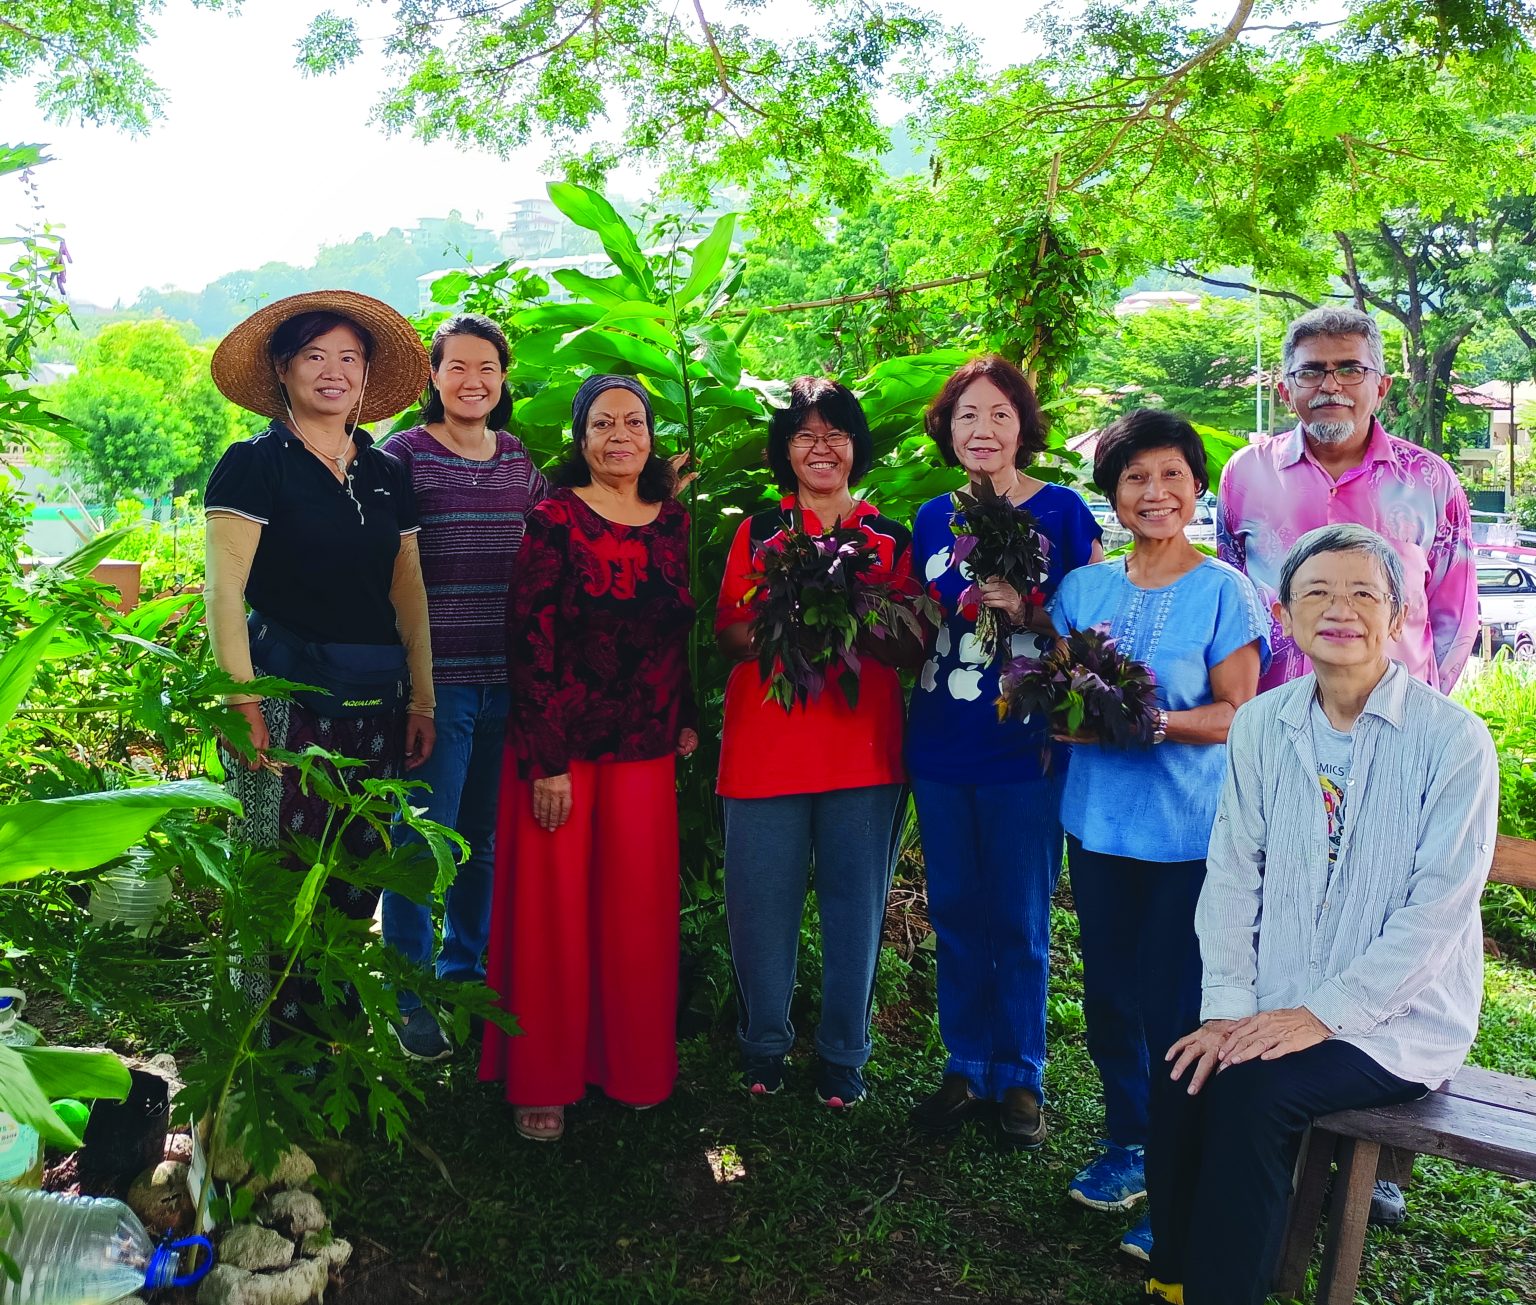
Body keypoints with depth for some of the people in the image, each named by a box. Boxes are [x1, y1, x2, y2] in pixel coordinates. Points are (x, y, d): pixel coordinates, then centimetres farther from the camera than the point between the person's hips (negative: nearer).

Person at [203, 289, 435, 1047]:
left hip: (376, 698, 5)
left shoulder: (386, 474, 14)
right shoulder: (254, 464, -1)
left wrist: (421, 699, 9)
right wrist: (243, 701, -16)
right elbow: (223, 592, -8)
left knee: (357, 875, 8)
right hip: (291, 691, -5)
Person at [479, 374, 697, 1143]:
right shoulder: (555, 519, -8)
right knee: (554, 912, 4)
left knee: (637, 913, 10)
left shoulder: (672, 521, 8)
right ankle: (543, 1083, 20)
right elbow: (528, 642, -12)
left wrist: (685, 718, 13)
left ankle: (632, 1069, 28)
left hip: (646, 751, 4)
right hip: (561, 748, -4)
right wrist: (545, 762, -15)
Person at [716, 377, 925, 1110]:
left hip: (865, 748, 0)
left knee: (856, 906, 5)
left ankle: (843, 1055, 21)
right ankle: (763, 1046, 23)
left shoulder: (892, 539, 9)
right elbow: (727, 634, 5)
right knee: (761, 904, 3)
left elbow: (914, 649, 6)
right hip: (765, 746, 0)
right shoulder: (757, 533, 10)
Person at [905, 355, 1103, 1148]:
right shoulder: (932, 518, 10)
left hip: (1026, 747, -4)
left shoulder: (1061, 511, -3)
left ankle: (1019, 1077, 22)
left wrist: (1025, 611, -19)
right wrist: (963, 607, -3)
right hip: (941, 747, 4)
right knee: (954, 913, 12)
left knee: (1018, 921, 5)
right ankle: (966, 1068, 27)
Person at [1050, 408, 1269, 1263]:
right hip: (1098, 823, 4)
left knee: (1172, 1003, -1)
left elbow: (1234, 715, -9)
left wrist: (1150, 719, -24)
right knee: (1109, 992, 13)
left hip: (1188, 834, -4)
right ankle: (1127, 1143, 32)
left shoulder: (1225, 593, -5)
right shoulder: (1083, 588, 8)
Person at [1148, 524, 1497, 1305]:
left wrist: (1324, 1014, -18)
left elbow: (1439, 909, -14)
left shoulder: (1453, 739, -10)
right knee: (1183, 1079, -20)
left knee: (1252, 1092, -26)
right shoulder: (1260, 725, 3)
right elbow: (1232, 873, 1)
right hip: (1275, 1008, 4)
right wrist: (1229, 1004, -10)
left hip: (1397, 1021, -3)